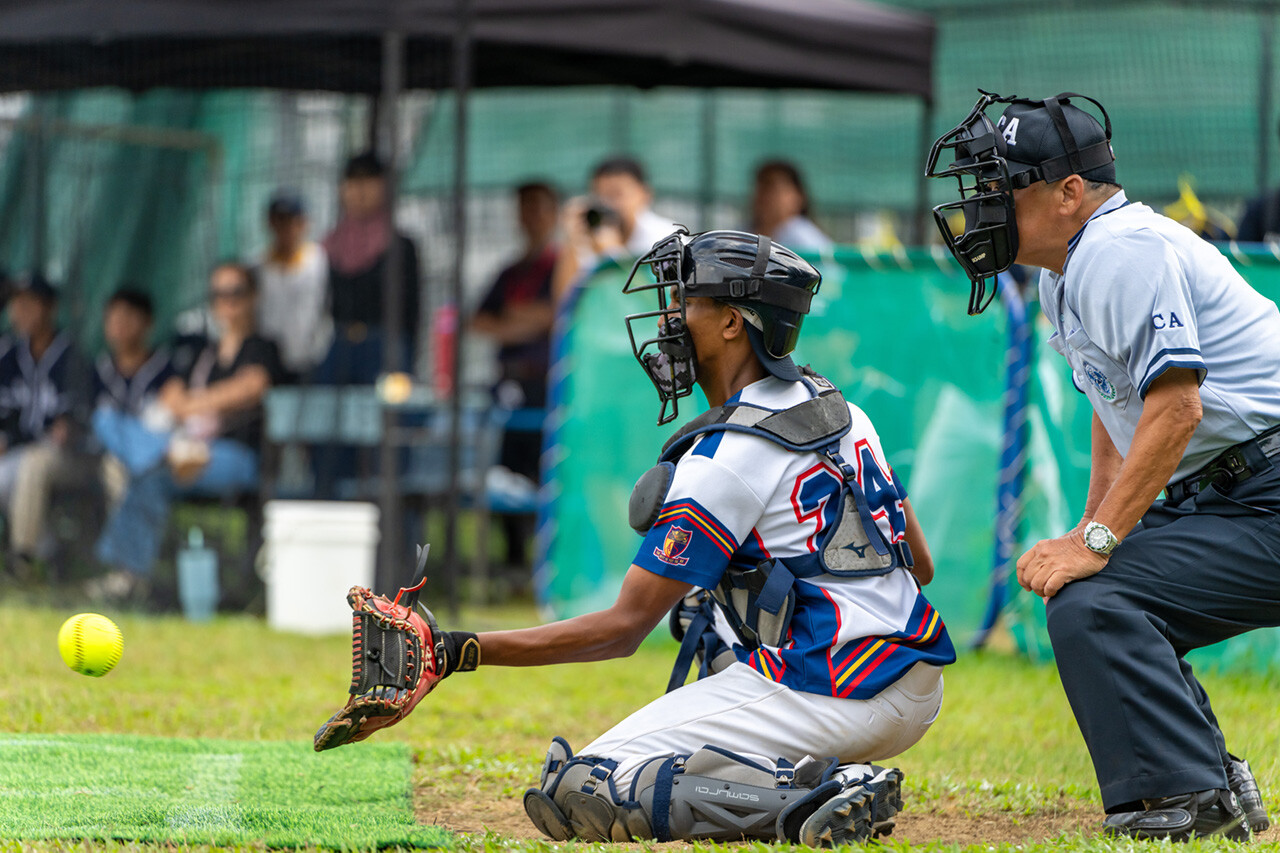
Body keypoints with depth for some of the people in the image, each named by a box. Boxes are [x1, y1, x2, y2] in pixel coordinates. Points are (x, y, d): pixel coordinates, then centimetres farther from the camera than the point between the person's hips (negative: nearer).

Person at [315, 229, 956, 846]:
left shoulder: (724, 460, -12)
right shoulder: (844, 412, 14)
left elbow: (622, 628, -12)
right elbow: (920, 565, 21)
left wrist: (457, 652, -12)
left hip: (825, 700, -9)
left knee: (571, 794, -8)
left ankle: (801, 802, -20)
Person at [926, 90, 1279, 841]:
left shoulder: (1120, 252, -16)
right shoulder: (1066, 273, 17)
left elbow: (1176, 405, -24)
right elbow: (1117, 409, 27)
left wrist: (1096, 544, -25)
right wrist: (1091, 533, 14)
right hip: (1216, 497, 11)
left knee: (1094, 605, -23)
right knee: (1085, 597, 18)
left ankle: (1181, 801, -25)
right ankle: (1219, 793, 19)